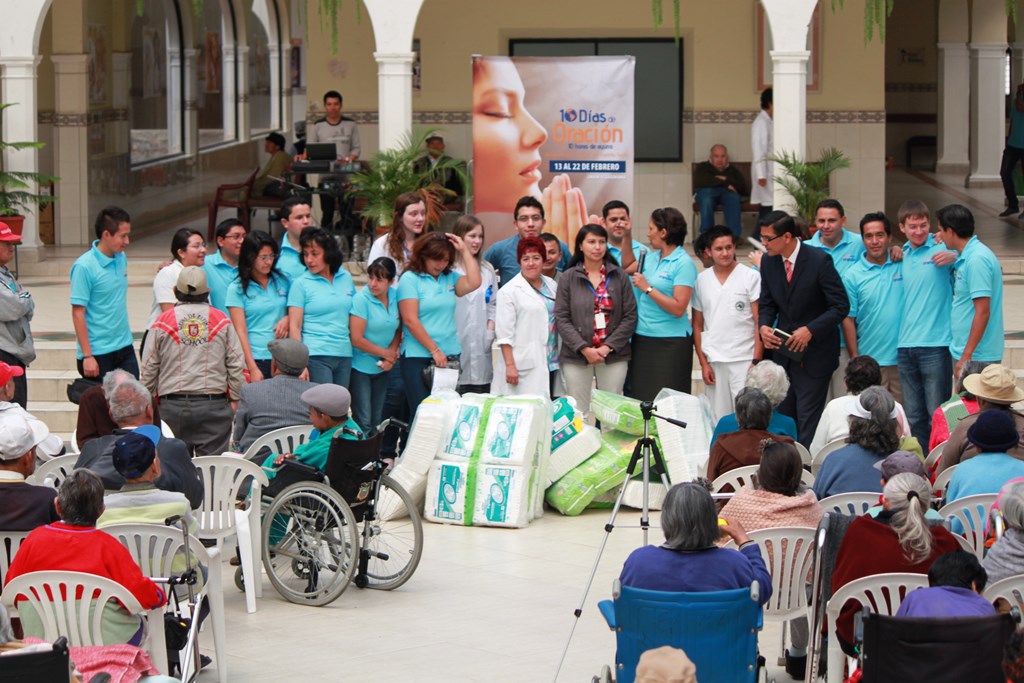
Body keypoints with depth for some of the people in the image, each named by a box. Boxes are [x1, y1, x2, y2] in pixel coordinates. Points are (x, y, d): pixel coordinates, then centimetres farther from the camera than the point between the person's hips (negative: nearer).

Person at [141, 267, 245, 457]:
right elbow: (237, 366, 3)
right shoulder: (221, 321, 3)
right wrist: (234, 400, 11)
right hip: (214, 404, 0)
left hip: (172, 405, 0)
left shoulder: (163, 322, 2)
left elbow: (148, 370, 6)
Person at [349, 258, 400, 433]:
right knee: (363, 423, -7)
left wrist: (392, 354, -10)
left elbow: (398, 330, 9)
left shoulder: (395, 297, 0)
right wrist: (385, 353, -9)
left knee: (377, 421, 10)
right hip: (360, 367, -5)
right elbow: (357, 339, -18)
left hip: (383, 367, 5)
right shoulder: (361, 299, -17)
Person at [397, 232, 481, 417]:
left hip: (449, 355, 5)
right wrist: (434, 350, -11)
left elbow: (474, 283, -4)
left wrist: (464, 250, 0)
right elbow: (410, 320, -10)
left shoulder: (450, 278, 14)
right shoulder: (410, 279, -3)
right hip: (418, 357, -5)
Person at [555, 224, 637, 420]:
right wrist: (584, 349, -11)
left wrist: (609, 347, -8)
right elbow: (561, 318, -1)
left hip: (613, 355, 1)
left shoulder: (619, 276, 6)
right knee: (578, 413, -1)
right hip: (576, 356, -1)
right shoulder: (568, 278, 4)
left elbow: (630, 316, 3)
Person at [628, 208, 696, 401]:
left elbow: (679, 309, -18)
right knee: (641, 398, 6)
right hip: (642, 339, 7)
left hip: (670, 342, -7)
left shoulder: (683, 264, -11)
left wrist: (648, 288, -16)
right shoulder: (650, 257, 11)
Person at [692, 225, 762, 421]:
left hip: (744, 360, -3)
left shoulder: (750, 276, -1)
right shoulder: (702, 280, 9)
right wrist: (703, 362, 5)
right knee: (718, 419, 5)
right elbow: (697, 325, 13)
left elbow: (760, 322, -3)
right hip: (714, 362, 3)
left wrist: (757, 361, -10)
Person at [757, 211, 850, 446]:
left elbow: (841, 306, -12)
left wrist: (810, 330, -21)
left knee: (808, 420, -7)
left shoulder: (819, 260, -14)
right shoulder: (768, 262, 3)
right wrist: (764, 326, -8)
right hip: (784, 351, 6)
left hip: (815, 353, -6)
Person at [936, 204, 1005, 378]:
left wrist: (967, 356, -20)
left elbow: (983, 312, -21)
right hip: (962, 351, 10)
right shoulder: (965, 256, 11)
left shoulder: (977, 259, -19)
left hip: (976, 357, -10)